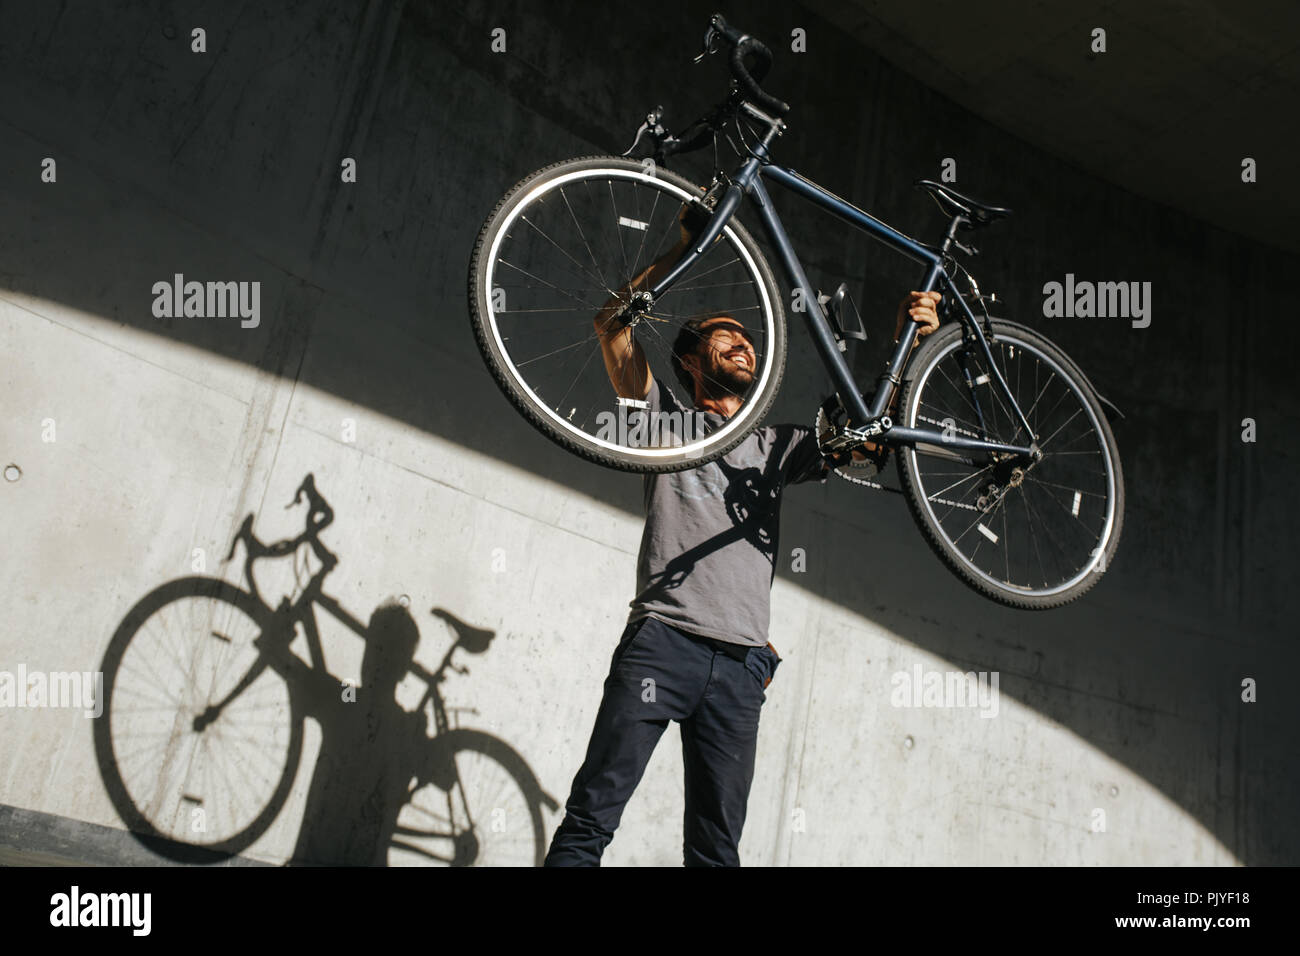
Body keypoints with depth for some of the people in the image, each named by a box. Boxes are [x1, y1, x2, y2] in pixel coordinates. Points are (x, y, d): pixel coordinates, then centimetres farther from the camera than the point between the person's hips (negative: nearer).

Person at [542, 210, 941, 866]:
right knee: (592, 818, -8)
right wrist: (685, 247, 4)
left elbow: (868, 440, 13)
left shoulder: (777, 444, 23)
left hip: (742, 662, 3)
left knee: (716, 848, 4)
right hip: (662, 639, -3)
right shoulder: (667, 417, 16)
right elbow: (611, 324, 6)